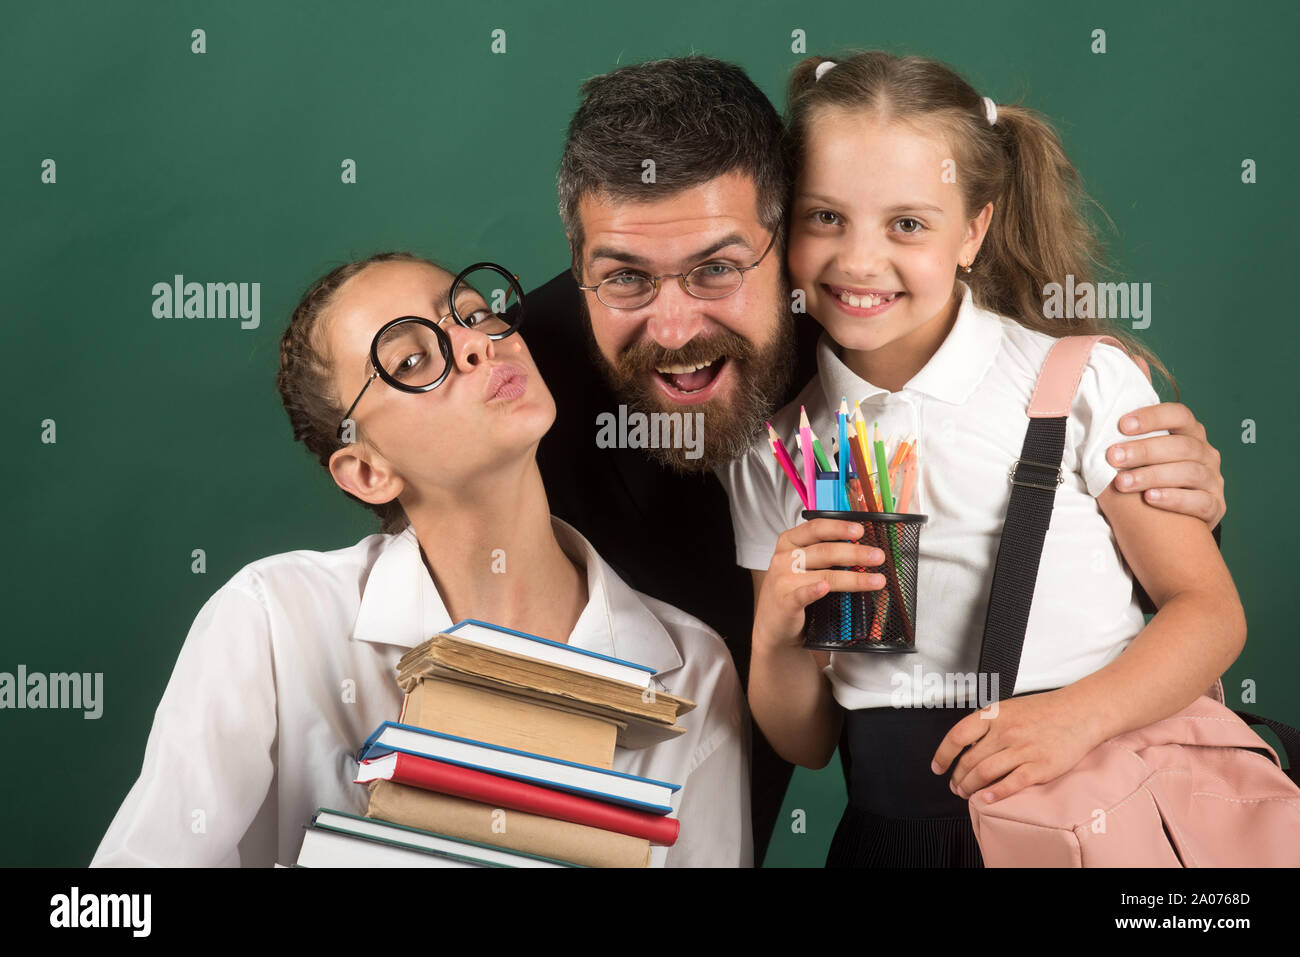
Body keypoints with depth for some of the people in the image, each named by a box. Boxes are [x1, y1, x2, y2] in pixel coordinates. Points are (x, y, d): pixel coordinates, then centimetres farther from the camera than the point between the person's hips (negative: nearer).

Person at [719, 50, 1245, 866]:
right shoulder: (771, 449, 6)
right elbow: (804, 746, 10)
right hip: (896, 833, 2)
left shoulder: (1084, 381, -2)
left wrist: (1078, 714, -17)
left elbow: (1210, 611, 0)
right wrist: (777, 637, -11)